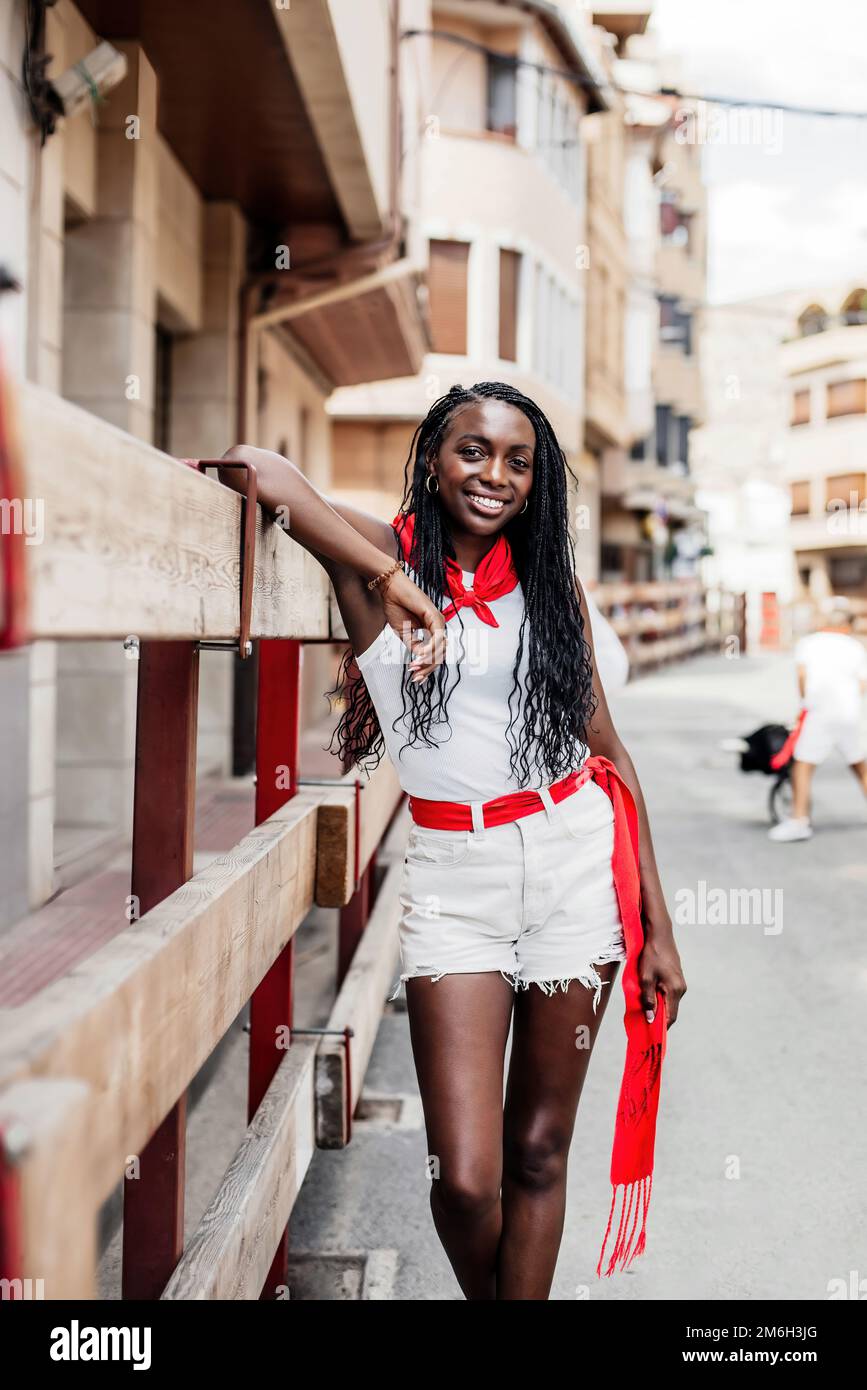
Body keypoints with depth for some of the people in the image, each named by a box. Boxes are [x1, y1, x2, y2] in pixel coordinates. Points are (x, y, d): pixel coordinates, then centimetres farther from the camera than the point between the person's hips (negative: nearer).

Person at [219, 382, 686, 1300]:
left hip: (577, 861, 2)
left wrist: (656, 924, 5)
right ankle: (485, 1296, 28)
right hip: (453, 878, -2)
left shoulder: (550, 583, 6)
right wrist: (392, 578, -22)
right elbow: (255, 467, -20)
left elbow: (608, 750, 8)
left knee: (538, 1152, 10)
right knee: (464, 1181, -4)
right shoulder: (380, 560, -3)